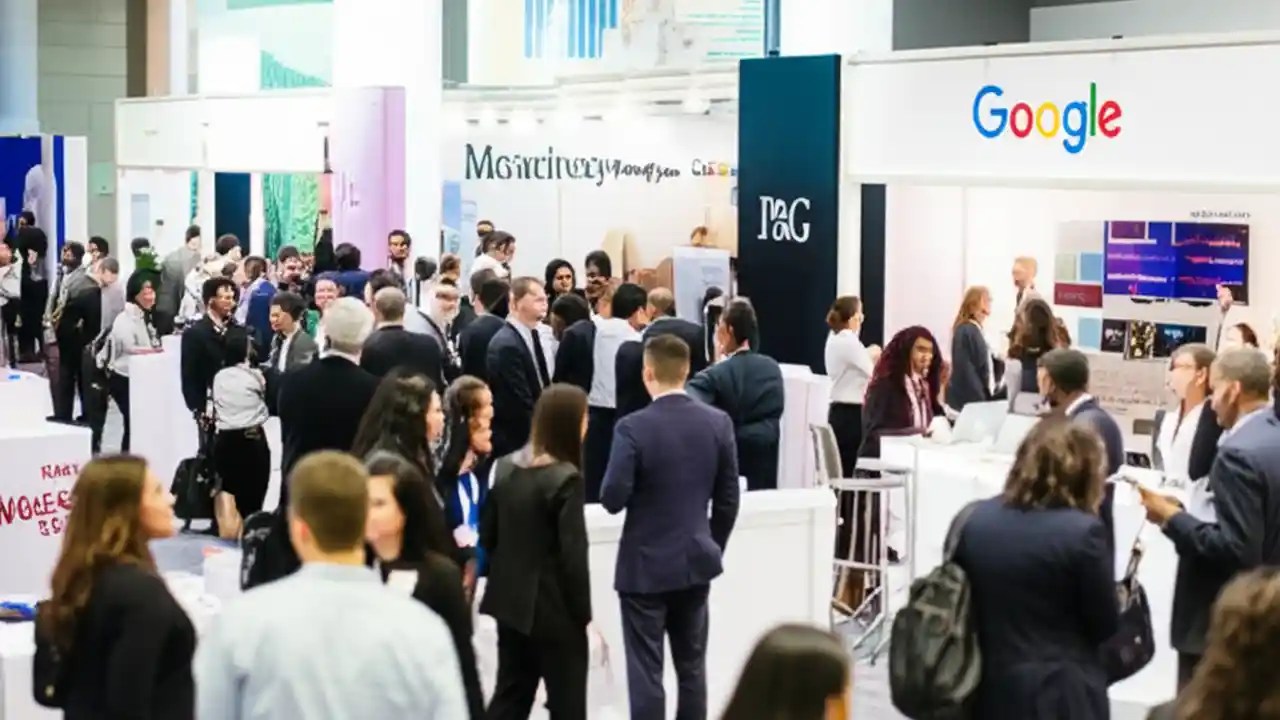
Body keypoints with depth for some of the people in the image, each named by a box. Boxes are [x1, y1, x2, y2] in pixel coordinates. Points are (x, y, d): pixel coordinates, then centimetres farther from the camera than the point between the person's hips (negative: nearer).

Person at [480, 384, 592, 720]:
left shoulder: (507, 469, 5)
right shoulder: (566, 479, -17)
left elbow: (487, 536, 10)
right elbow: (573, 554, -18)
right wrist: (584, 613, -9)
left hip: (512, 602, 7)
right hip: (556, 609, -7)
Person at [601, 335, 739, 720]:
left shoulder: (634, 427, -16)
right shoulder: (719, 423, -2)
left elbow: (613, 499, -17)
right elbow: (728, 499, 3)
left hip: (645, 566, -4)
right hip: (695, 561, 4)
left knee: (646, 671, 1)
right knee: (692, 666, 15)